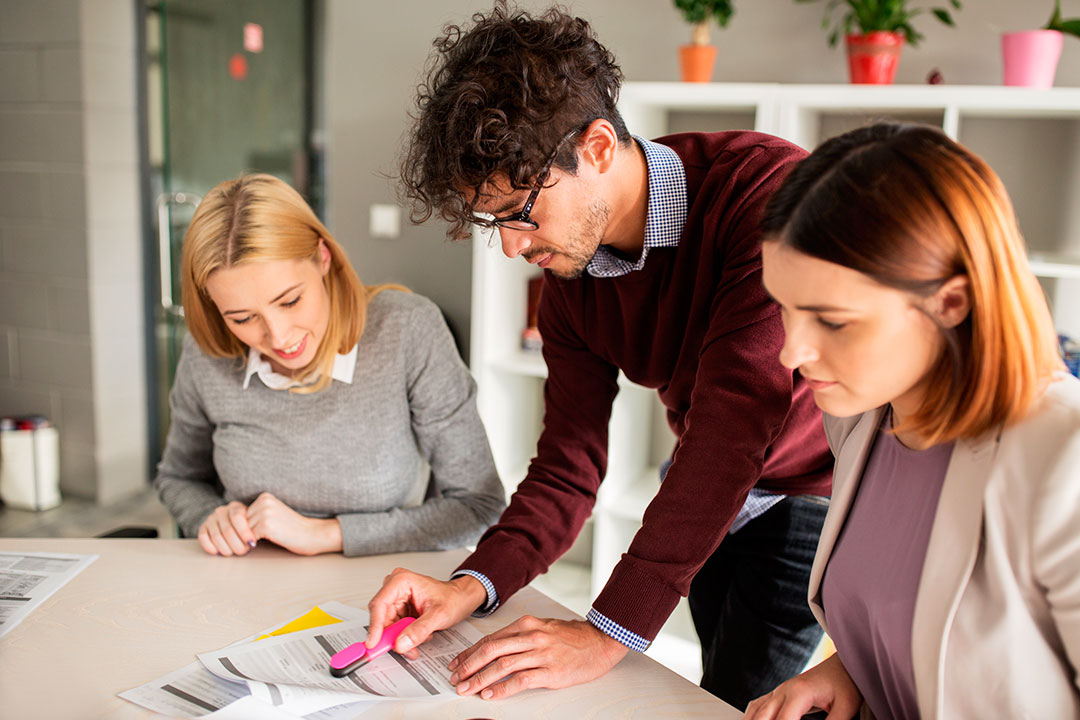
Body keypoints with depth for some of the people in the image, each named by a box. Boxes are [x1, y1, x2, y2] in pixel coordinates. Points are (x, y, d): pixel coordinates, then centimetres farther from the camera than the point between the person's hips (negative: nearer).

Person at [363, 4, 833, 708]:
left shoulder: (771, 193, -32)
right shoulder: (566, 272, -9)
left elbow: (739, 420, -37)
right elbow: (569, 466, -8)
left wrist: (611, 631, -37)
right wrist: (472, 585, -26)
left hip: (808, 487, -5)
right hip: (704, 491, 6)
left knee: (731, 701, -4)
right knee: (724, 685, 13)